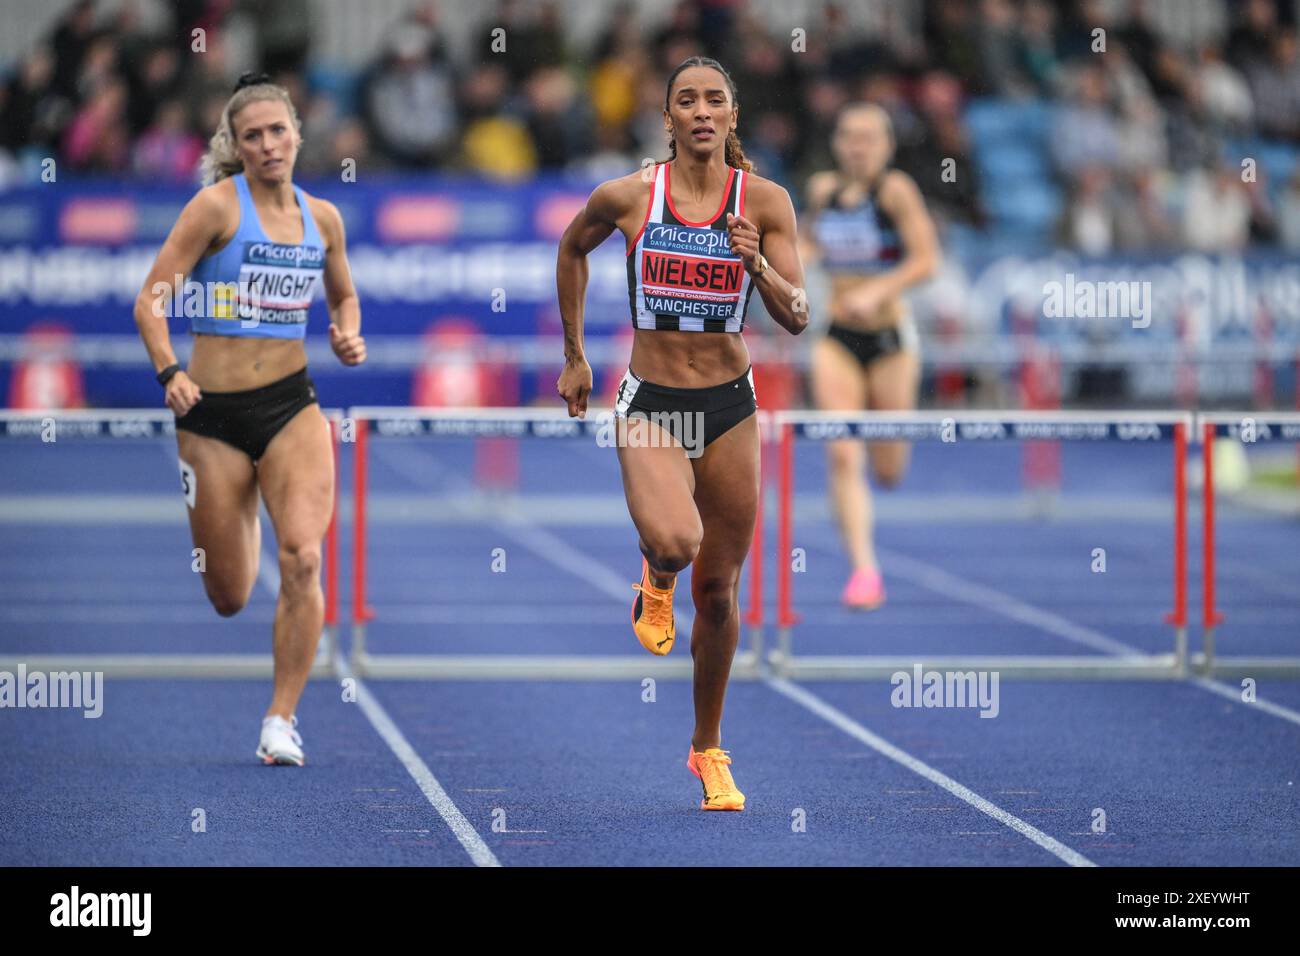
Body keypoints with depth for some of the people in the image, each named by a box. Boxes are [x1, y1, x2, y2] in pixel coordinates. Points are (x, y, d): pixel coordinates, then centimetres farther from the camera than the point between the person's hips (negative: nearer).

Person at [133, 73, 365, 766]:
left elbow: (344, 295, 26)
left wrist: (349, 338, 4)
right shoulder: (217, 205, -6)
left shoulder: (322, 218, 7)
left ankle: (281, 720, -9)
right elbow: (150, 301, -8)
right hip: (214, 411, -2)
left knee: (302, 558, -20)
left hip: (292, 406, 2)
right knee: (228, 599, 6)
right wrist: (168, 372, -22)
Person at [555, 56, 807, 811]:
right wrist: (574, 356, 17)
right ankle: (656, 585, 10)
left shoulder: (765, 201, -4)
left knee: (718, 591, 8)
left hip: (730, 407, 2)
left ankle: (709, 749, 27)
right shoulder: (627, 196, -5)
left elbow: (798, 318, -4)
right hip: (651, 403, -2)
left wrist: (757, 264, -23)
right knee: (674, 541, -29)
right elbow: (572, 249, 16)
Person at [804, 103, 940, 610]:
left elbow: (926, 259, -18)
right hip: (837, 339, 2)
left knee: (888, 471, 9)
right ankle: (864, 569, -14)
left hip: (890, 337, -2)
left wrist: (878, 290, -31)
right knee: (842, 457, -15)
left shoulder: (895, 189, -12)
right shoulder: (823, 188, 1)